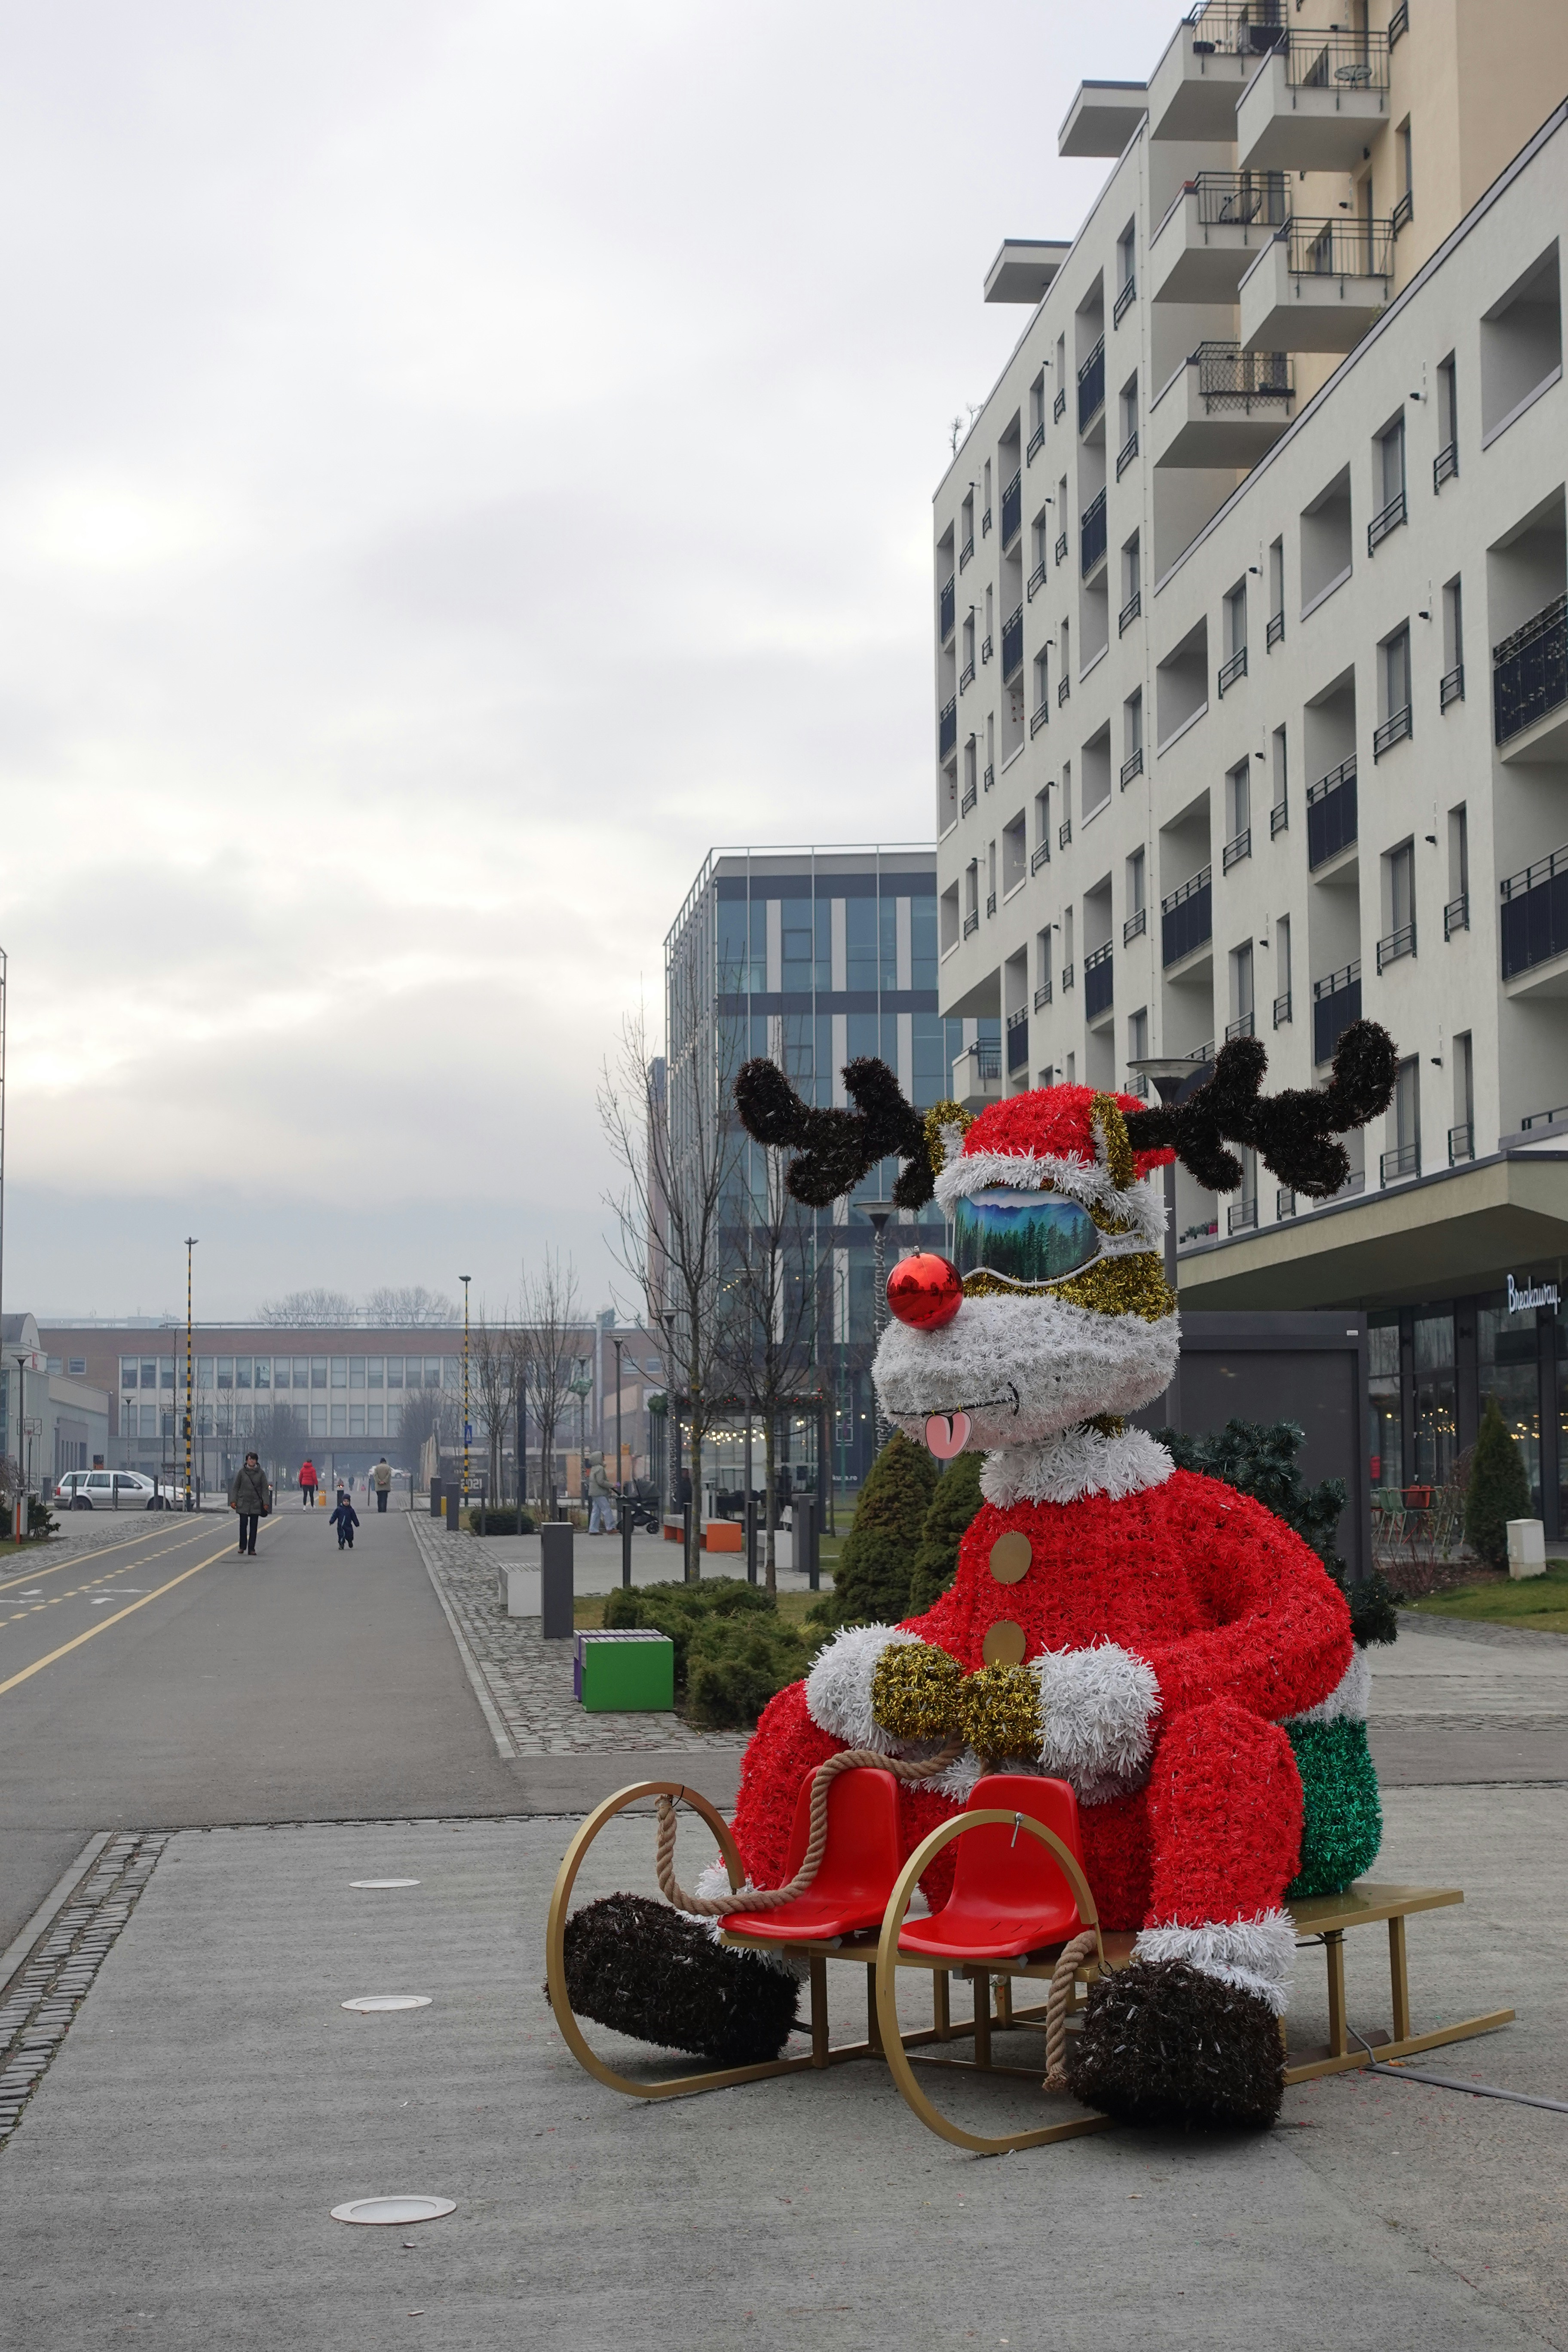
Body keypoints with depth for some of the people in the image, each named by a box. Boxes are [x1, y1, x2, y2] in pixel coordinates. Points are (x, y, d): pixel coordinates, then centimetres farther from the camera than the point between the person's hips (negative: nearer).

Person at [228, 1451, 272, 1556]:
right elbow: (235, 1487, 7)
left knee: (254, 1526, 1)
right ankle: (242, 1547, 9)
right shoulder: (242, 1472, 3)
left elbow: (265, 1489, 4)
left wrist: (266, 1503, -4)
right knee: (243, 1525, -4)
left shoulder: (261, 1473, 3)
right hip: (243, 1503, 0)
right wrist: (233, 1500, -2)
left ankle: (252, 1548, 5)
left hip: (256, 1504, 0)